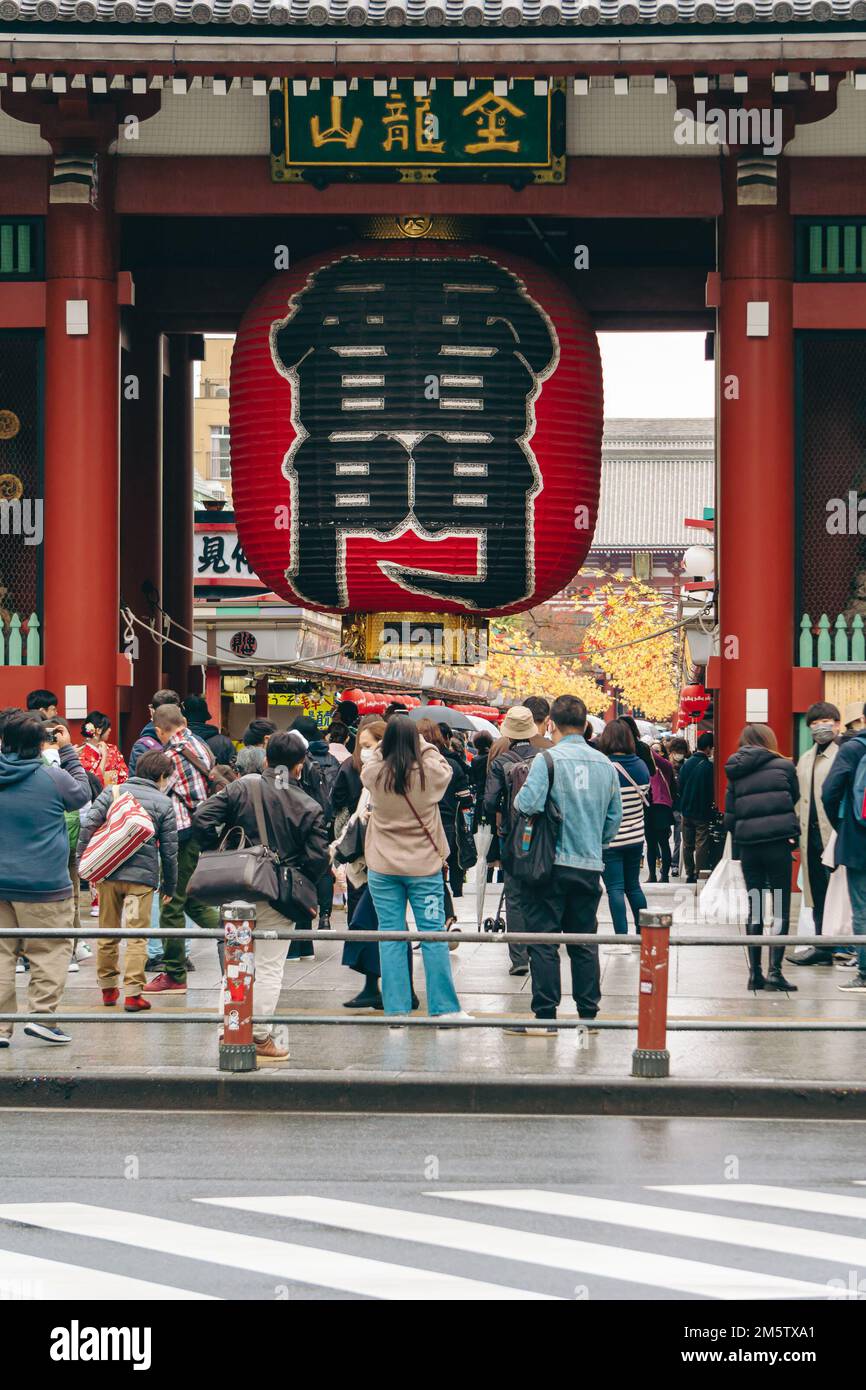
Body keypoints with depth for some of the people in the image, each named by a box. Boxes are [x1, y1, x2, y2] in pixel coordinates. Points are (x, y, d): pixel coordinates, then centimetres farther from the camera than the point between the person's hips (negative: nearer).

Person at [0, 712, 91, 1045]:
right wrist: (68, 752, 14)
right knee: (52, 950, 7)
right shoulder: (54, 778, -10)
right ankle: (41, 1014, -2)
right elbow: (82, 794, 9)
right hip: (43, 885, -4)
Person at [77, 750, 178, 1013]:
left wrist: (82, 863, 2)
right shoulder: (163, 804, 2)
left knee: (107, 933, 14)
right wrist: (170, 886, 13)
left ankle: (108, 988, 23)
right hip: (142, 876, -3)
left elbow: (88, 824, -3)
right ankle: (133, 993, -4)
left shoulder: (112, 792, 7)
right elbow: (169, 850, 3)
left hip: (108, 872, 3)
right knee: (137, 937, 1)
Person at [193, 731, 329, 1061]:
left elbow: (201, 818, -9)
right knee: (269, 968, 5)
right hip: (277, 897, -2)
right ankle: (259, 1037, 6)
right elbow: (317, 859, -8)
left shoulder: (241, 788, -2)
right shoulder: (309, 808, -5)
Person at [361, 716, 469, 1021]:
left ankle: (396, 1008, 4)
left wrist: (390, 741, 21)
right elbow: (446, 769, 12)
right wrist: (424, 745, 20)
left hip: (383, 869, 1)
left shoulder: (374, 775, -8)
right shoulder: (429, 773, -12)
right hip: (424, 867, -1)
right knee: (433, 935, 4)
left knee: (390, 937, 5)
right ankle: (444, 1007, 7)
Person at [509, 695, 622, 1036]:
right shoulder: (605, 764, 7)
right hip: (590, 866, 5)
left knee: (543, 941, 0)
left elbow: (528, 803, -21)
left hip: (553, 864, -5)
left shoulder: (548, 759, -9)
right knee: (584, 941, 12)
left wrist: (518, 799, 1)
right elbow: (614, 818, 11)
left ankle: (545, 1016, -2)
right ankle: (588, 1014, 14)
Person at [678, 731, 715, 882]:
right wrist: (710, 808, 3)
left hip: (686, 811, 5)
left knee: (687, 845, 12)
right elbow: (712, 790, -12)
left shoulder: (686, 764, 1)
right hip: (702, 812, -5)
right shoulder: (708, 766, -15)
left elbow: (680, 787, 8)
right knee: (702, 845, -1)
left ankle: (689, 875, 17)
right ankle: (699, 874, -3)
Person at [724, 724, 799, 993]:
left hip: (747, 846, 3)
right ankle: (775, 970, -9)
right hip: (778, 842, -3)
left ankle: (755, 973, 10)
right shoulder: (783, 766, 1)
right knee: (781, 908, 1)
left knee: (753, 910, 11)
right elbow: (795, 797, 11)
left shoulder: (735, 773, 9)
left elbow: (729, 815, 7)